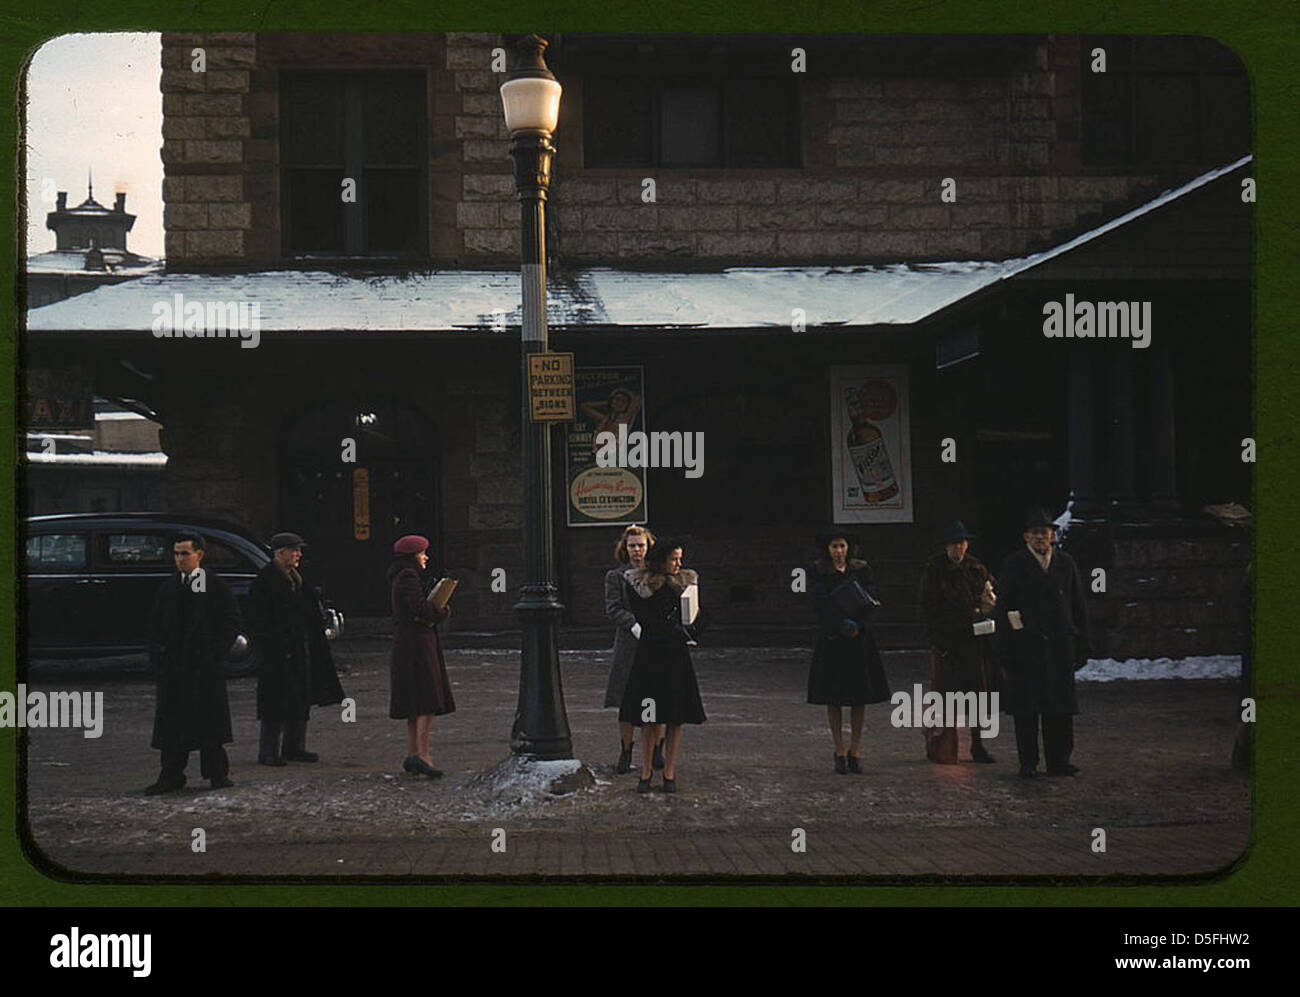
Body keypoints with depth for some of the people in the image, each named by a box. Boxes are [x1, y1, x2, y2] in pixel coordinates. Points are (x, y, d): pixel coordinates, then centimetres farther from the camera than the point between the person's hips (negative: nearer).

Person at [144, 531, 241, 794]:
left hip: (206, 664, -4)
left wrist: (217, 653, -9)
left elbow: (231, 622, -1)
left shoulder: (216, 587, -1)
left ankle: (216, 773, 9)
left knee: (210, 718, 0)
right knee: (171, 721, 3)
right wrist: (157, 654, 4)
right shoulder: (167, 587, 11)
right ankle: (171, 776, 9)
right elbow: (155, 622, 15)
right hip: (173, 664, 4)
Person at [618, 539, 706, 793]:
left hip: (677, 657, 2)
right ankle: (646, 772, 10)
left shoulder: (687, 581, 8)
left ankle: (670, 773, 9)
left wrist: (689, 632, -12)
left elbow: (700, 617, 9)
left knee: (675, 719, 2)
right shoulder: (638, 582, 1)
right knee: (650, 719, 0)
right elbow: (642, 618, -8)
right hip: (649, 655, -2)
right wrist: (675, 631, -16)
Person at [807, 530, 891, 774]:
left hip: (860, 640, 2)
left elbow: (870, 602, -1)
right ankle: (839, 752, 6)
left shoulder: (861, 570, 7)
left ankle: (855, 751, 10)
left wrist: (857, 626, -16)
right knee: (833, 699, 0)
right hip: (831, 640, -2)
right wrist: (843, 625, -19)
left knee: (860, 698, 1)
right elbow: (821, 604, -10)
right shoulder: (816, 572, 1)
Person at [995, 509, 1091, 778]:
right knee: (1025, 708, 0)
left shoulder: (1066, 564, 11)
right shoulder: (1014, 564, 1)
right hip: (1025, 647, -3)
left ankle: (1058, 761, 10)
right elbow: (1002, 608, -1)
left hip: (1060, 646, 3)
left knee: (1060, 706, 2)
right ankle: (1028, 763, 8)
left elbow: (1079, 608, 13)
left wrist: (1082, 646, 7)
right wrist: (1005, 649, -8)